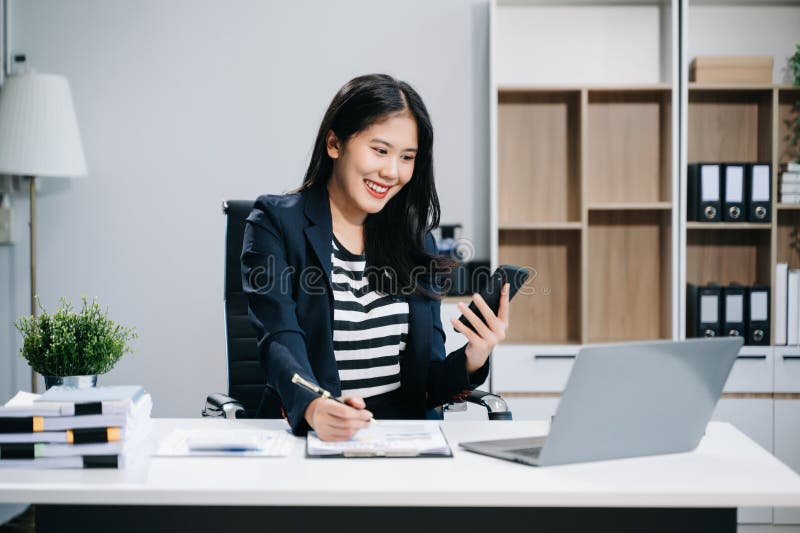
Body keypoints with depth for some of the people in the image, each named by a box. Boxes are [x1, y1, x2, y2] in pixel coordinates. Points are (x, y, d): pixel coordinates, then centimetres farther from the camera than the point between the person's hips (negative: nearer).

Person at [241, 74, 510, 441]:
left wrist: (470, 361, -13)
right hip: (307, 432, -2)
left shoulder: (415, 239, 12)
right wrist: (314, 408, -35)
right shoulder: (275, 224, 0)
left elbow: (427, 381, 9)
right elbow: (280, 343, -15)